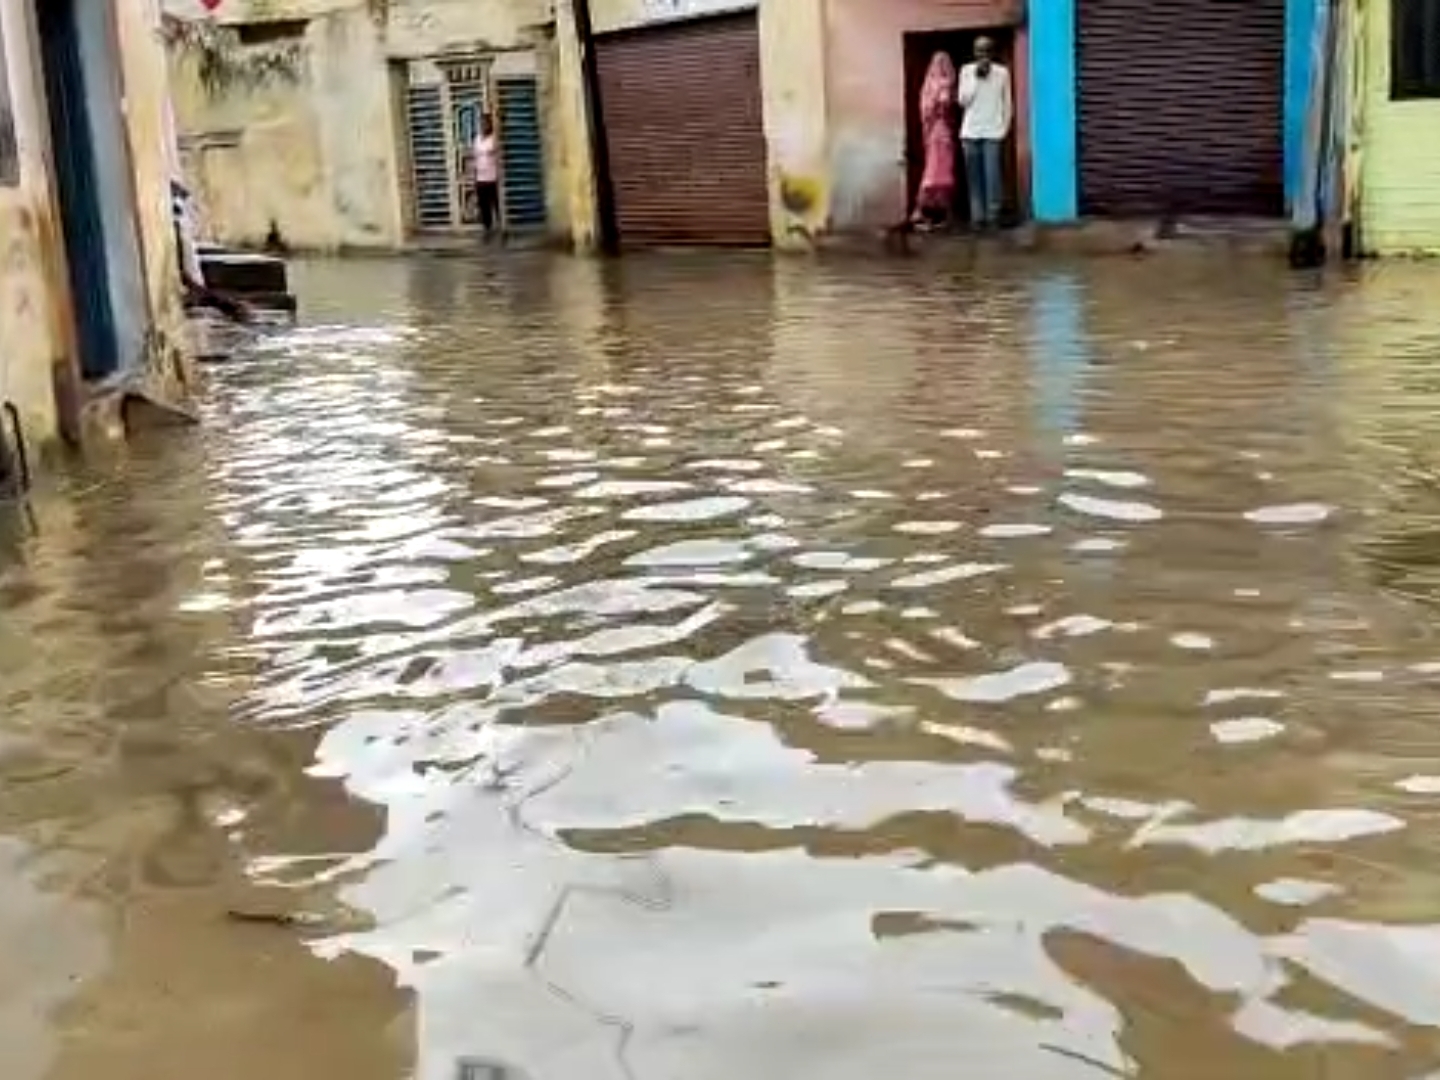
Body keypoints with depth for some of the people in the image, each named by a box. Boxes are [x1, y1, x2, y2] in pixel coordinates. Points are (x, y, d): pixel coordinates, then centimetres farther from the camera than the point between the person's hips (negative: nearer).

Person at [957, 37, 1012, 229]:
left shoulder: (1002, 72, 3)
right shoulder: (966, 71, 5)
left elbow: (1008, 103, 7)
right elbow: (963, 101, -2)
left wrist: (1005, 128, 0)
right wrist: (976, 77, -9)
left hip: (993, 132, -1)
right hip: (971, 132, 1)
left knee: (993, 176, -7)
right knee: (974, 177, 0)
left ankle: (993, 216, -2)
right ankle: (977, 216, 3)